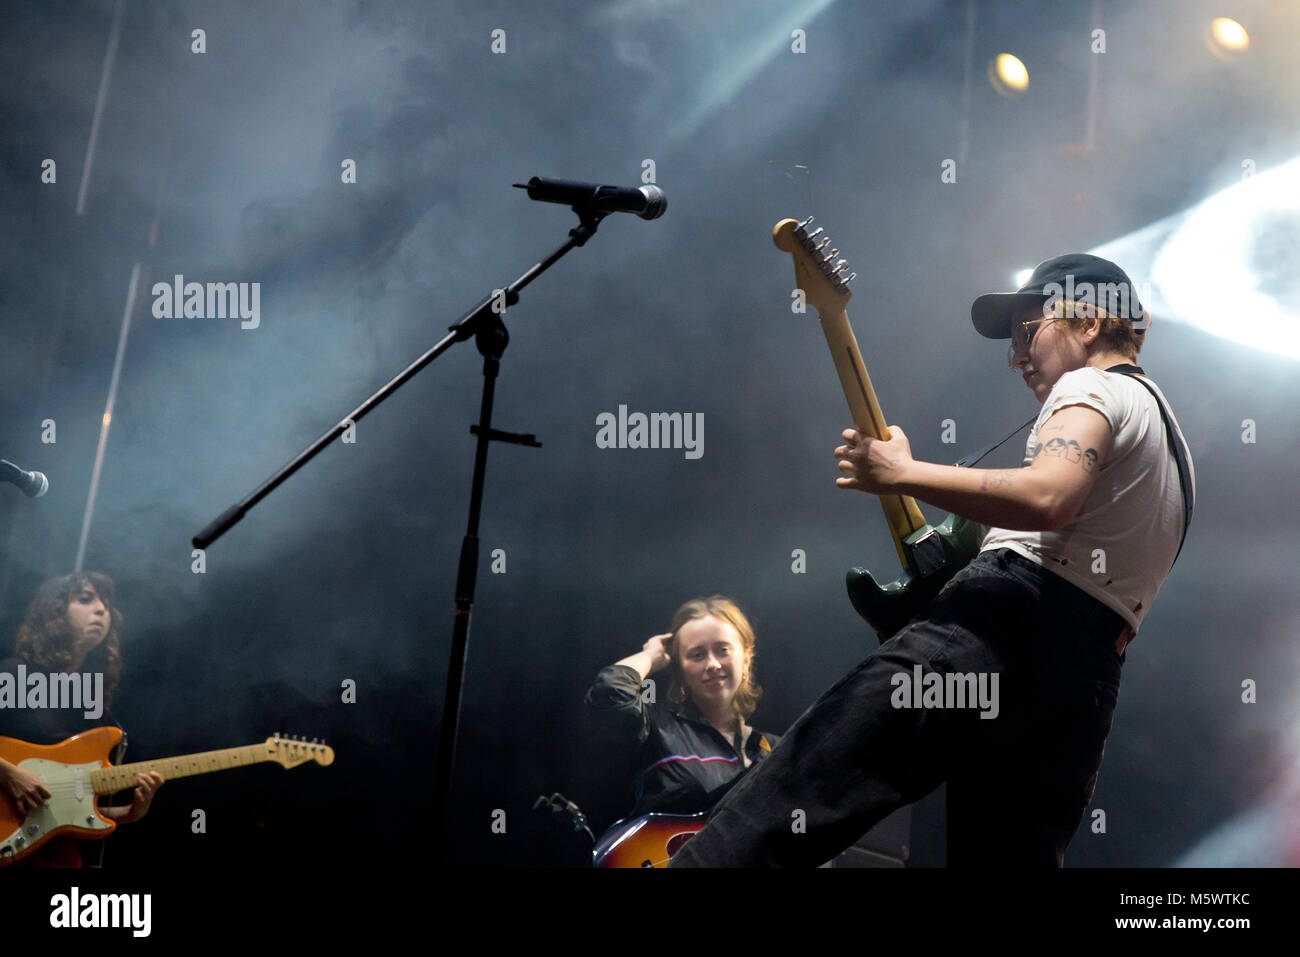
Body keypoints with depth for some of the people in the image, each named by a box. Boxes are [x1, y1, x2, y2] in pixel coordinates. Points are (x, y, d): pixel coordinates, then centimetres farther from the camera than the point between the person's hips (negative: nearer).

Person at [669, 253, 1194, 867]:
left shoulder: (1092, 386, 4)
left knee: (810, 777, -16)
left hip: (1011, 615, -9)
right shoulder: (1169, 441, 33)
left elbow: (1047, 498, -19)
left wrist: (902, 474, -11)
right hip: (1091, 672, 9)